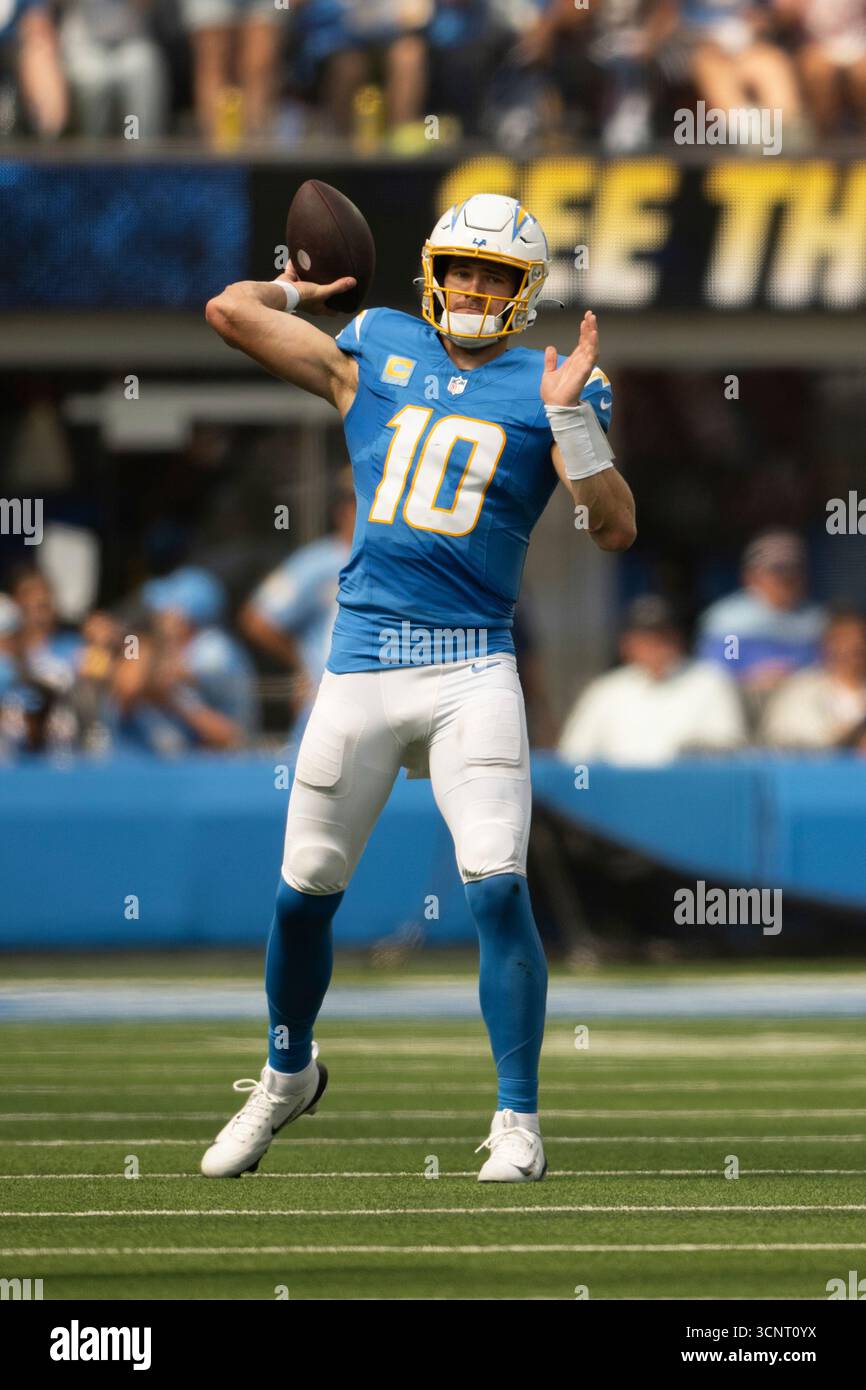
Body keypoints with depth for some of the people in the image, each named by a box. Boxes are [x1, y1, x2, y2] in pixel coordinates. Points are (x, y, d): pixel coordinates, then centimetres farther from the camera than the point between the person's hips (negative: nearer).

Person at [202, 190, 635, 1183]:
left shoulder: (547, 387, 5)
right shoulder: (374, 354, 10)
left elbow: (616, 530, -4)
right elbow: (229, 310, 10)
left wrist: (570, 417, -14)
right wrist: (304, 290, 26)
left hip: (471, 670, -2)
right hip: (361, 665, 2)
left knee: (497, 891, -14)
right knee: (304, 893, 9)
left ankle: (517, 1120, -5)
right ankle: (287, 1075, 33)